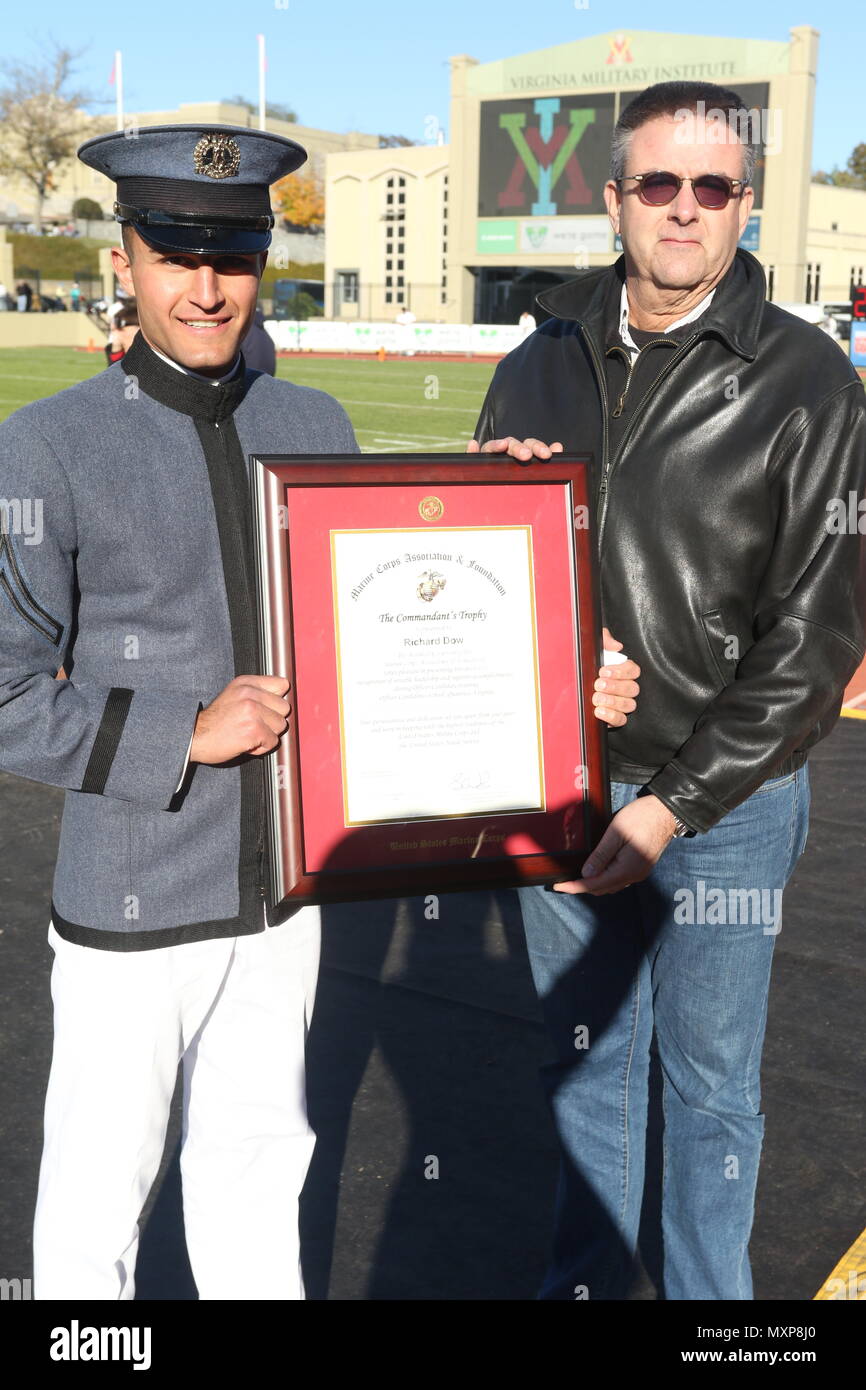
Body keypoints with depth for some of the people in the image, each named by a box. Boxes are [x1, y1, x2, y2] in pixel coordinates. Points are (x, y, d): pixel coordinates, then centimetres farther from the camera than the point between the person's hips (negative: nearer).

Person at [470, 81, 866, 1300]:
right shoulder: (542, 367, 4)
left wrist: (676, 804, -15)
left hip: (728, 800, -3)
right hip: (561, 785, 4)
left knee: (710, 1085, 13)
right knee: (587, 1059, 19)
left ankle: (708, 1296, 34)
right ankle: (586, 1275, 40)